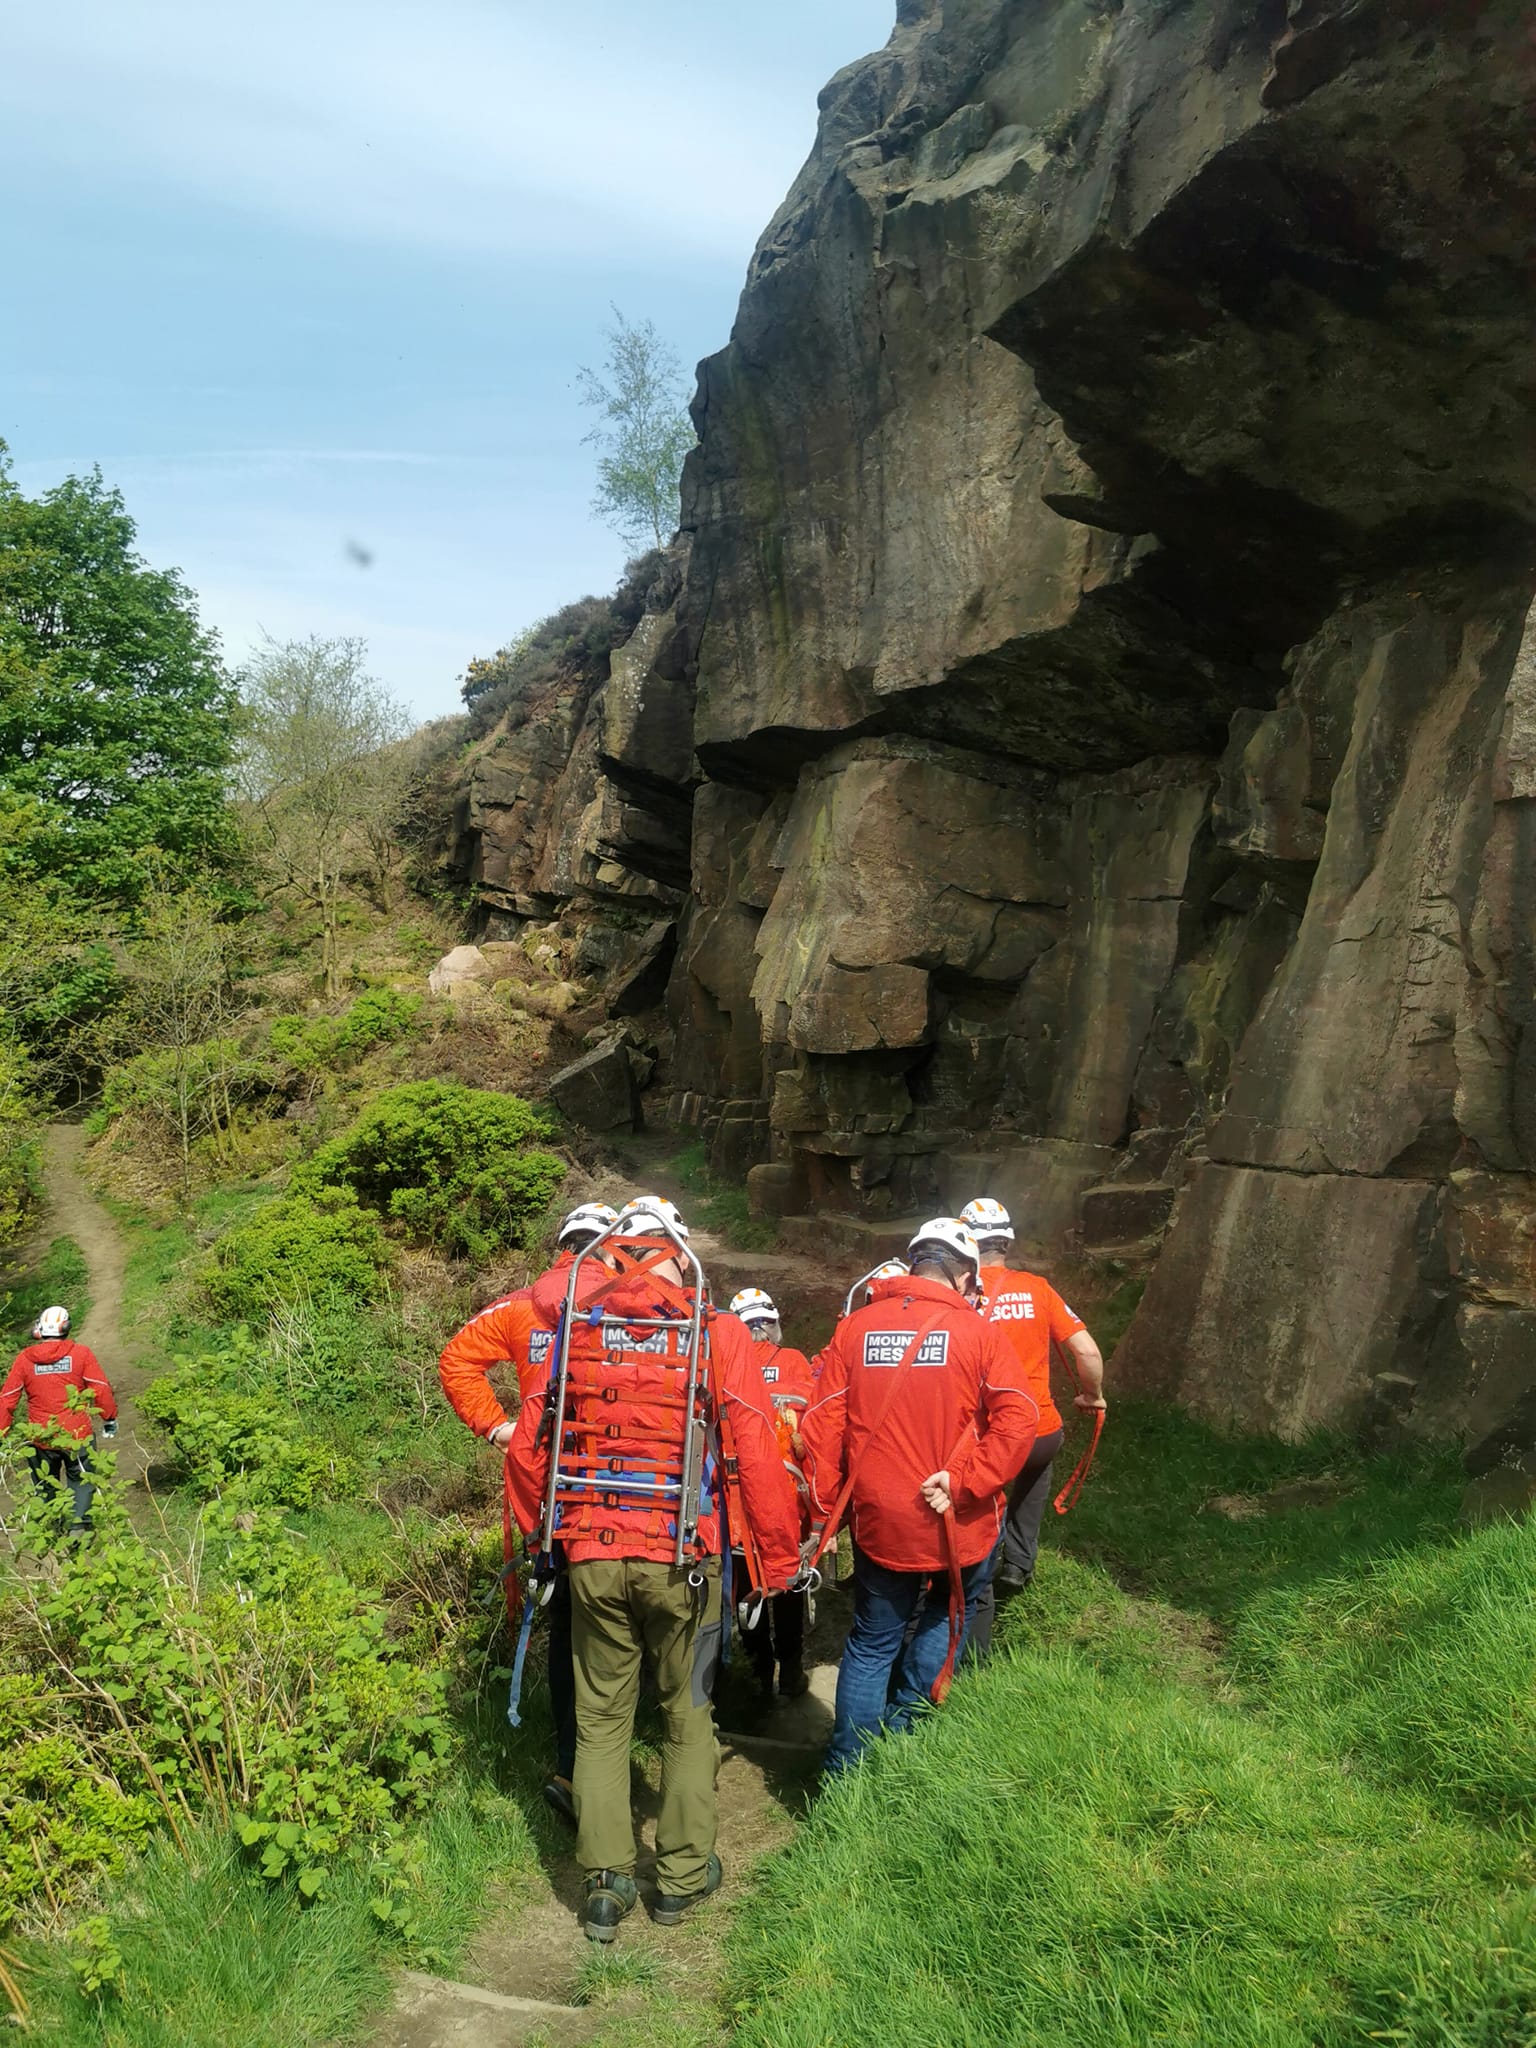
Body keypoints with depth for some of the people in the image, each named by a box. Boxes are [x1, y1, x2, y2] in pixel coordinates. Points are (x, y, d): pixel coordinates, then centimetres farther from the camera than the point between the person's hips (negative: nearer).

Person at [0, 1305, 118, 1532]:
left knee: (45, 1487, 21)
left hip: (41, 1439, 2)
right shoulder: (81, 1353, -6)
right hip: (77, 1436, -2)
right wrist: (109, 1418, 6)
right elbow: (101, 1389, -6)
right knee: (81, 1482, 14)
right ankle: (79, 1524, -4)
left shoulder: (25, 1358, -1)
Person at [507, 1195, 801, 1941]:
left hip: (592, 1554, 2)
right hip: (682, 1558, -1)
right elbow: (758, 1449, -9)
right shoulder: (716, 1333, -6)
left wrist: (536, 1531, 21)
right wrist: (779, 1553, 1)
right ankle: (682, 1874, 26)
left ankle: (605, 1885, 20)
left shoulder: (578, 1332, 1)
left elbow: (527, 1444, 6)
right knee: (687, 1714, 17)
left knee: (601, 1718, 16)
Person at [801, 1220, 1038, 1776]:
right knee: (950, 1611, 27)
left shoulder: (854, 1328, -1)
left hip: (879, 1523, 2)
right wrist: (965, 1482, -15)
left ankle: (845, 1772, 20)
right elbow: (1017, 1418, -17)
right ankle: (902, 1727, 27)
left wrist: (823, 1510, 3)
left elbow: (822, 1424, -2)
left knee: (872, 1644, 18)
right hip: (959, 1524, -2)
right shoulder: (975, 1331, -8)